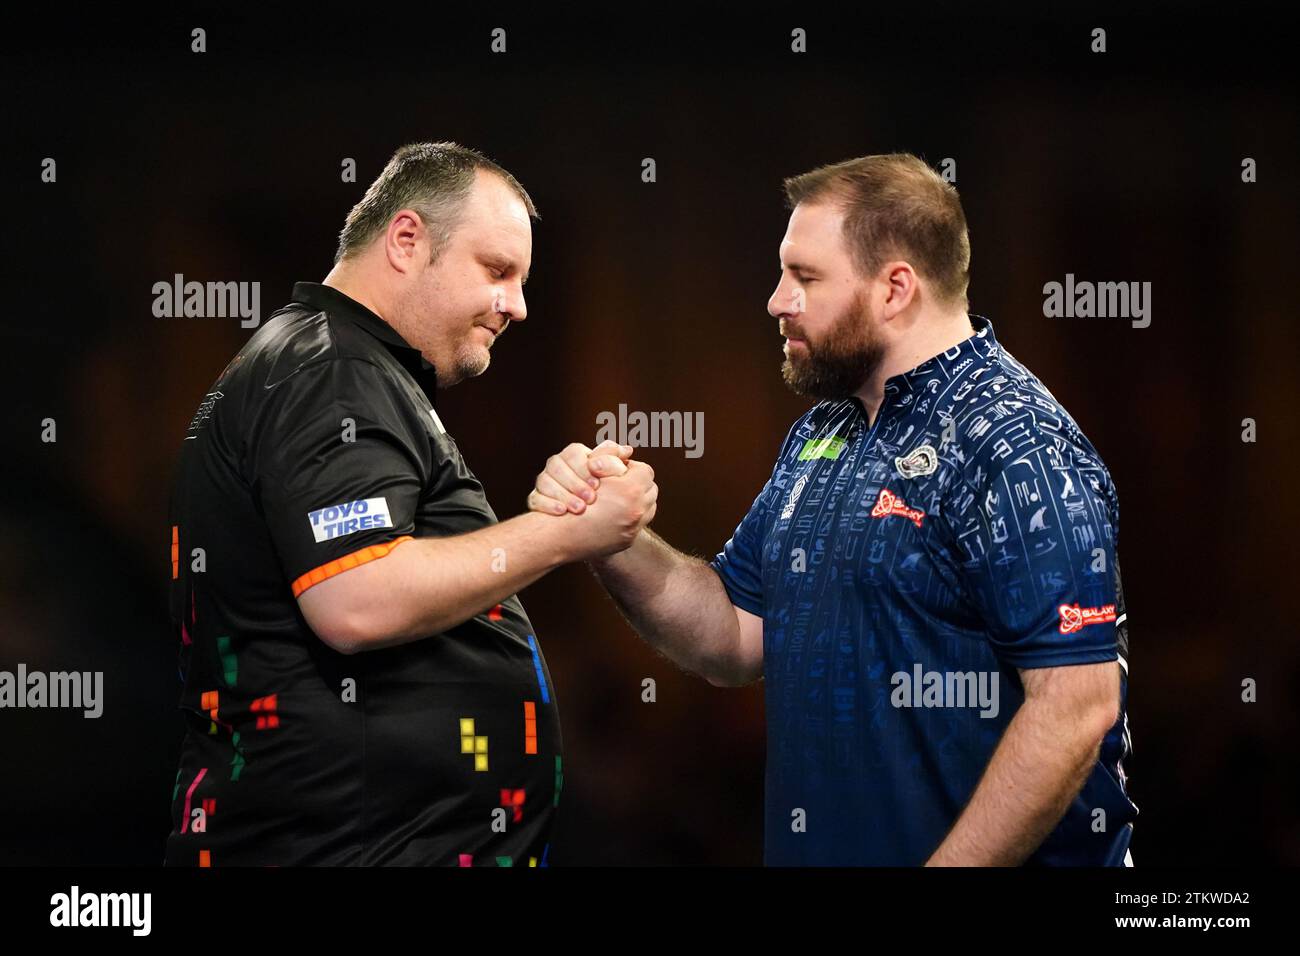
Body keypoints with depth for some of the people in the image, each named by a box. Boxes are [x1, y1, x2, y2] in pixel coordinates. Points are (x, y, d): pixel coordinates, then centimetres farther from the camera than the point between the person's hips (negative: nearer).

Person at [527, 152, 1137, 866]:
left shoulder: (1015, 447, -18)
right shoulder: (818, 438, 10)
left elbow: (1075, 705, -24)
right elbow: (734, 639, 12)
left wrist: (947, 867, -25)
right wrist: (611, 539, -5)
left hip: (960, 854, -8)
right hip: (813, 847, 8)